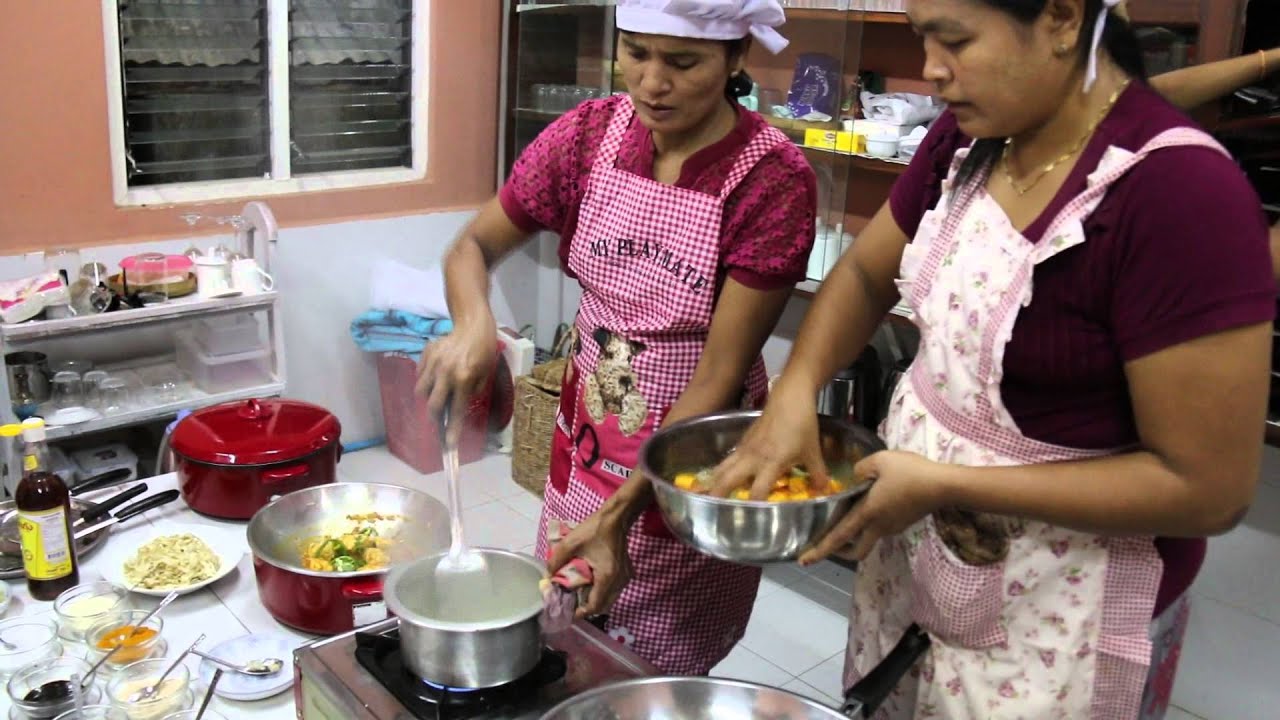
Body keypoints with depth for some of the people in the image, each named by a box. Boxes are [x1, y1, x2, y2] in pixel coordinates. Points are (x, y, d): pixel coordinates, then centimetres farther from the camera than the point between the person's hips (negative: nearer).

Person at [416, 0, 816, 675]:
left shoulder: (772, 178, -22)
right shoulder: (590, 133, -9)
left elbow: (720, 375, -21)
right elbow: (474, 246, 0)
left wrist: (618, 514, -25)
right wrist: (473, 324, -23)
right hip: (585, 438, 4)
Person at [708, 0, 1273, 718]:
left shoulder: (1180, 189, -25)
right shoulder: (970, 135, -4)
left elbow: (1211, 487, -23)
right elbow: (865, 274, 8)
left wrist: (943, 484, -23)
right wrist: (794, 395, -11)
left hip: (1053, 613, -6)